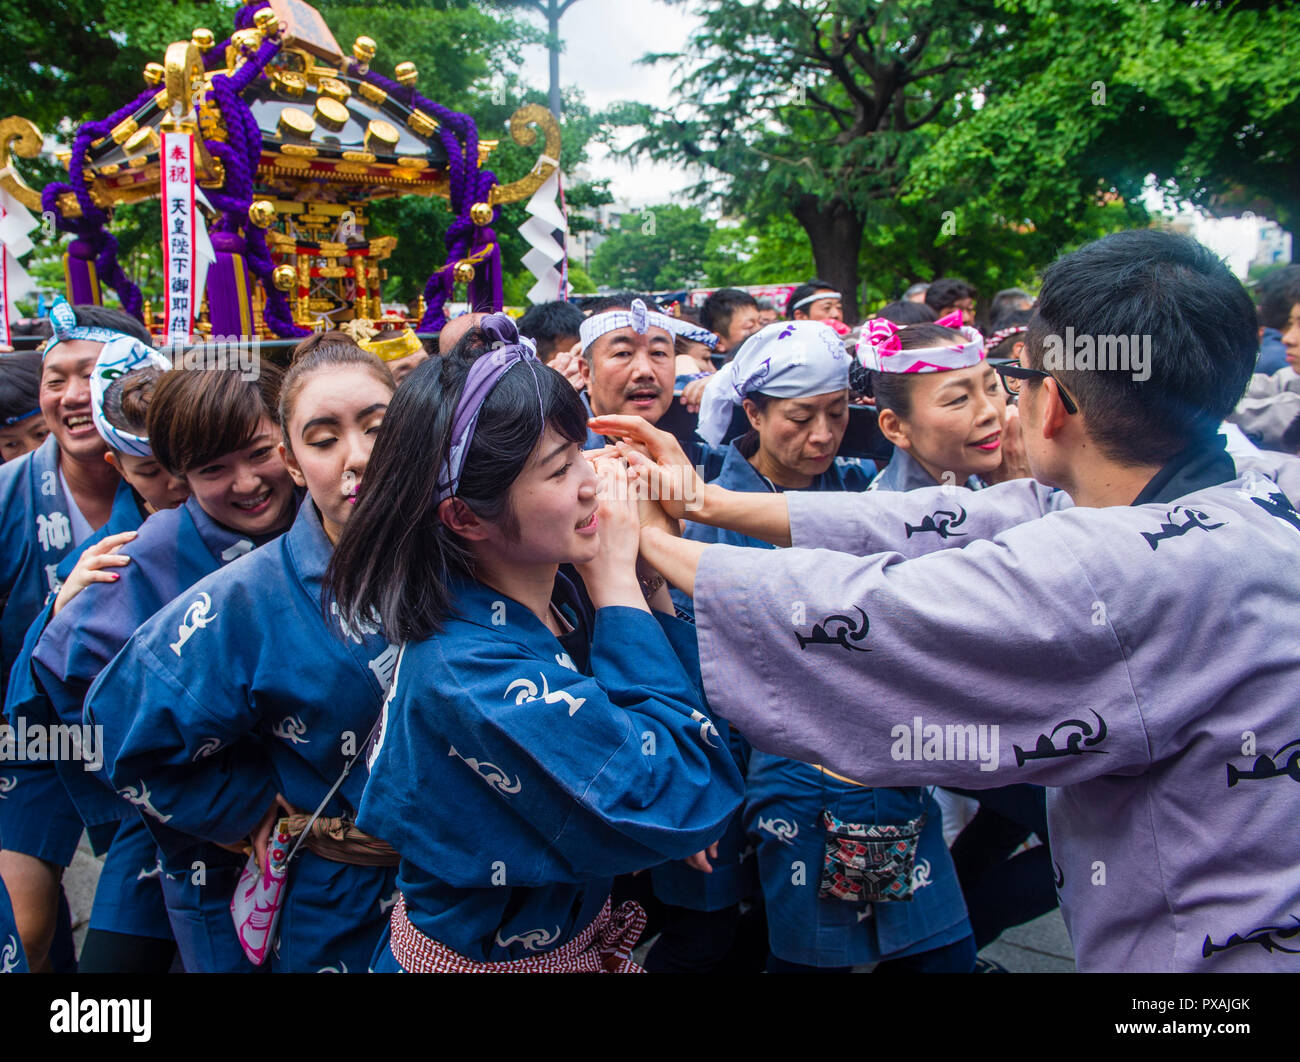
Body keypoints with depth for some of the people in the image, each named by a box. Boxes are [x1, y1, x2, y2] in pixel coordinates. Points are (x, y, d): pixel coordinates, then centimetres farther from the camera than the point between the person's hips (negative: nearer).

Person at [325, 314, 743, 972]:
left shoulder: (553, 598, -10)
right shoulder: (464, 673, -33)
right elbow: (686, 803, -32)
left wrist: (647, 567, -17)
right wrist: (615, 577, -28)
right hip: (489, 957, -7)